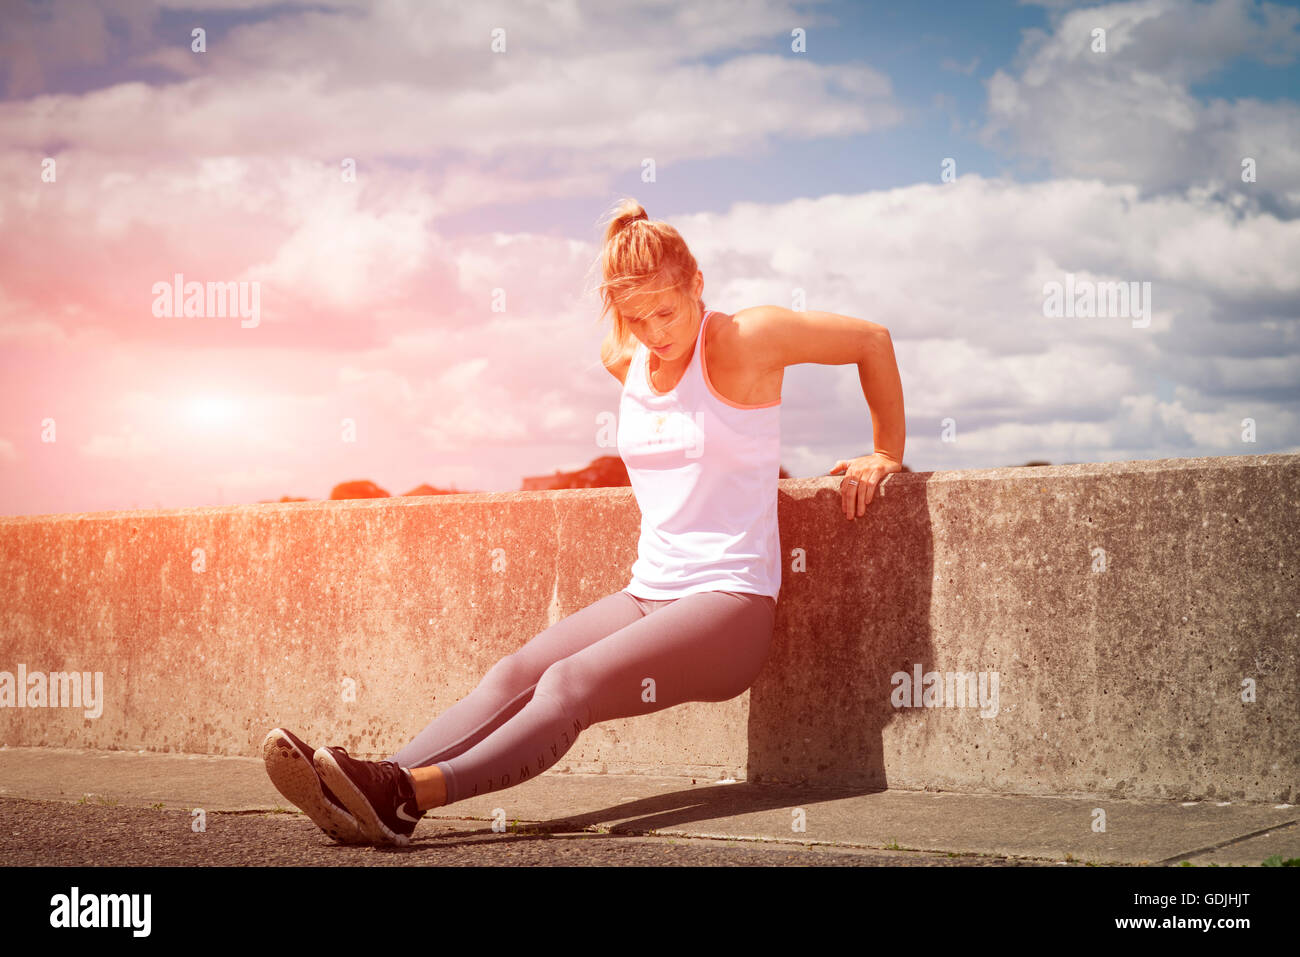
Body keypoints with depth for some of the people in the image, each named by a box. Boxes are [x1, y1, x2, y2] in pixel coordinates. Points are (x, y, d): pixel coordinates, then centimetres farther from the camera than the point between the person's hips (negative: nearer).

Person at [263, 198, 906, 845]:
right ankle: (380, 786, -35)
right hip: (647, 593, 7)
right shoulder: (626, 360, 10)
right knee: (512, 676, -18)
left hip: (730, 601, -7)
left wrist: (887, 455, 11)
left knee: (570, 683, -29)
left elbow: (872, 340, 2)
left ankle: (413, 792, -47)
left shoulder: (745, 341, -8)